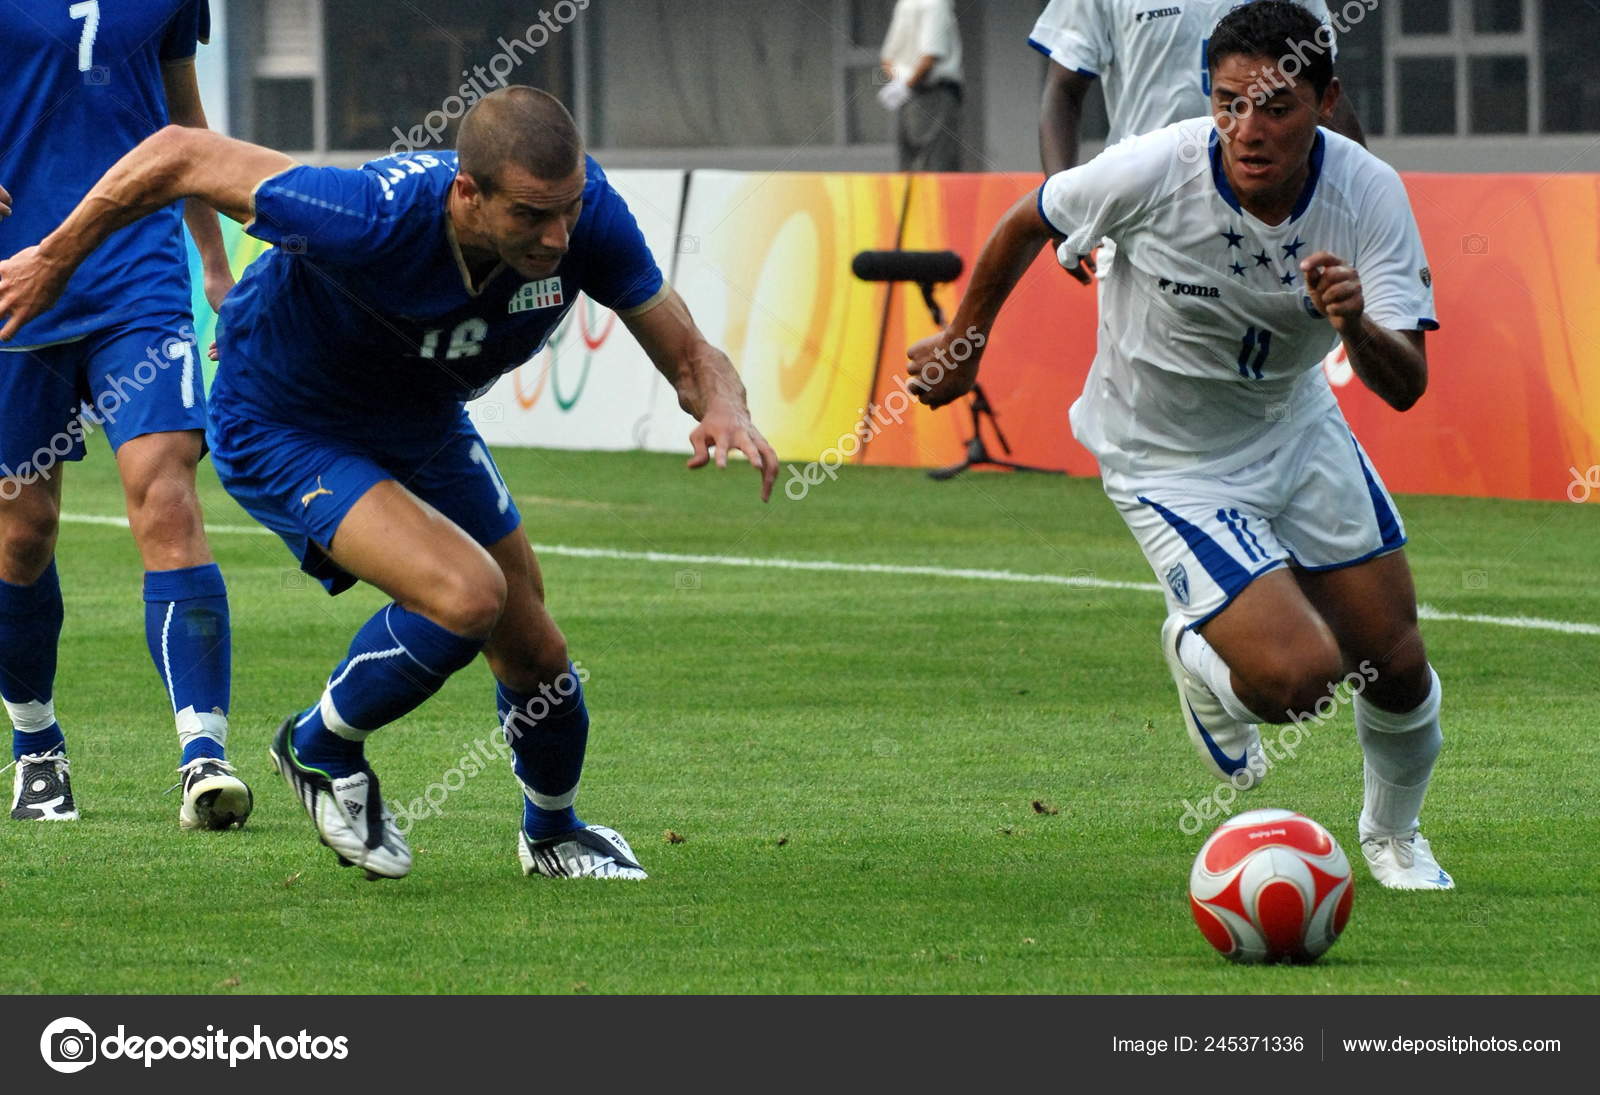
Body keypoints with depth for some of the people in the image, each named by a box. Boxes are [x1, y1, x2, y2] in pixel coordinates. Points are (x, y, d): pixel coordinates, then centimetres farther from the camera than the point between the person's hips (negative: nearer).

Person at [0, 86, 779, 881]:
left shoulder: (584, 212, -26)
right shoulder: (374, 219, -40)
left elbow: (686, 353, -14)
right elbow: (182, 155, -29)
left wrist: (723, 409, -38)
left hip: (425, 428, 6)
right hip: (280, 433, -6)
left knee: (534, 657, 11)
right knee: (468, 594, -27)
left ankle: (553, 834, 44)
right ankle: (320, 748, 1)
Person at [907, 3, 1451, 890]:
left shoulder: (1367, 193, -21)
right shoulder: (1151, 171, -29)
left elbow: (1406, 387, -24)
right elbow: (1026, 226, -7)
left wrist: (1356, 325, -47)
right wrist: (963, 345, 7)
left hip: (1295, 426, 4)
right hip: (1168, 459, -4)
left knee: (1396, 669, 8)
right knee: (1300, 676, -19)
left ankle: (1393, 835, 41)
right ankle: (1199, 657, 19)